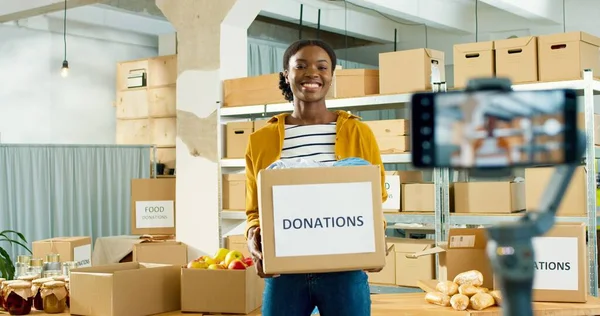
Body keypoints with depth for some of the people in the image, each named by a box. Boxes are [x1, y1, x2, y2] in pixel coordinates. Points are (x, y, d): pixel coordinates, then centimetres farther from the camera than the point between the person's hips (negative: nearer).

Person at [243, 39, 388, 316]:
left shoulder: (359, 134, 2)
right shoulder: (260, 141, 5)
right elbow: (255, 210, 11)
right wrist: (254, 237, -10)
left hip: (344, 272, -1)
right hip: (283, 273, 1)